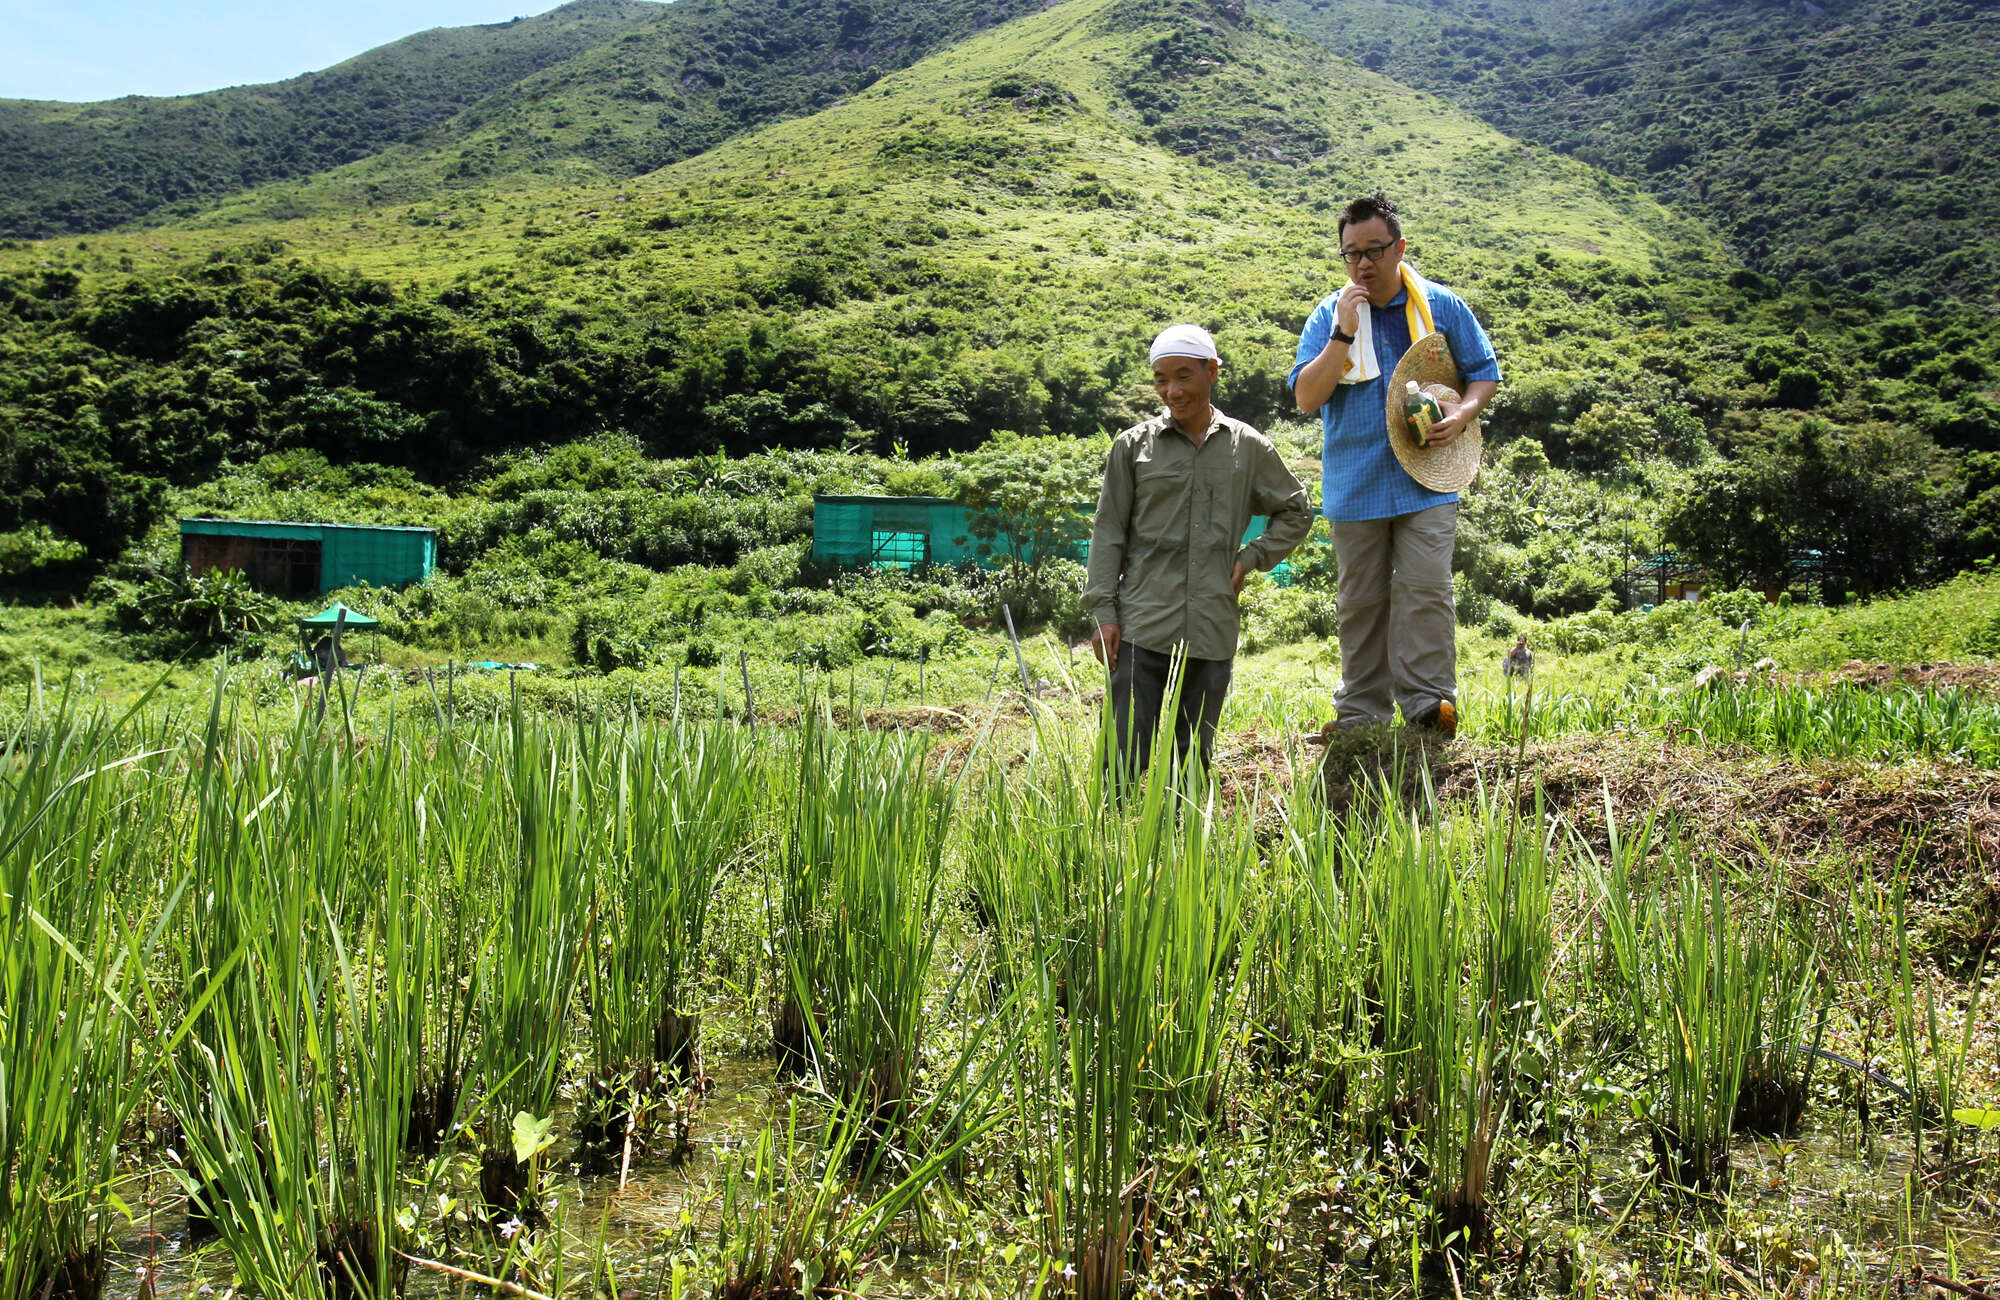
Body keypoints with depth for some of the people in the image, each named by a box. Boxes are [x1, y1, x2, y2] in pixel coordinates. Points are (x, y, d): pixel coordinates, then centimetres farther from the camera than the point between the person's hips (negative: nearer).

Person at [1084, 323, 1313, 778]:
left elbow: (1296, 511, 22)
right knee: (1125, 759, -6)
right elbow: (1108, 533, 5)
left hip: (1213, 633, 2)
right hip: (1142, 628, -2)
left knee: (1193, 762, 9)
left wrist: (1251, 557, 7)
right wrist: (1103, 612, -2)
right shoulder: (1134, 445, 5)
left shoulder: (1248, 447, 9)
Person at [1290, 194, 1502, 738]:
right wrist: (1344, 333, -16)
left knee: (1425, 588, -12)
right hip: (1354, 484, 1)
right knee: (1361, 600, 8)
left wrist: (1461, 415, -8)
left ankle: (1429, 698, -5)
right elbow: (1307, 398, -7)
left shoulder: (1441, 305, 4)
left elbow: (1485, 372, 12)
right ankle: (1361, 710, 18)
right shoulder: (1329, 315, 3)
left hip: (1427, 481, -1)